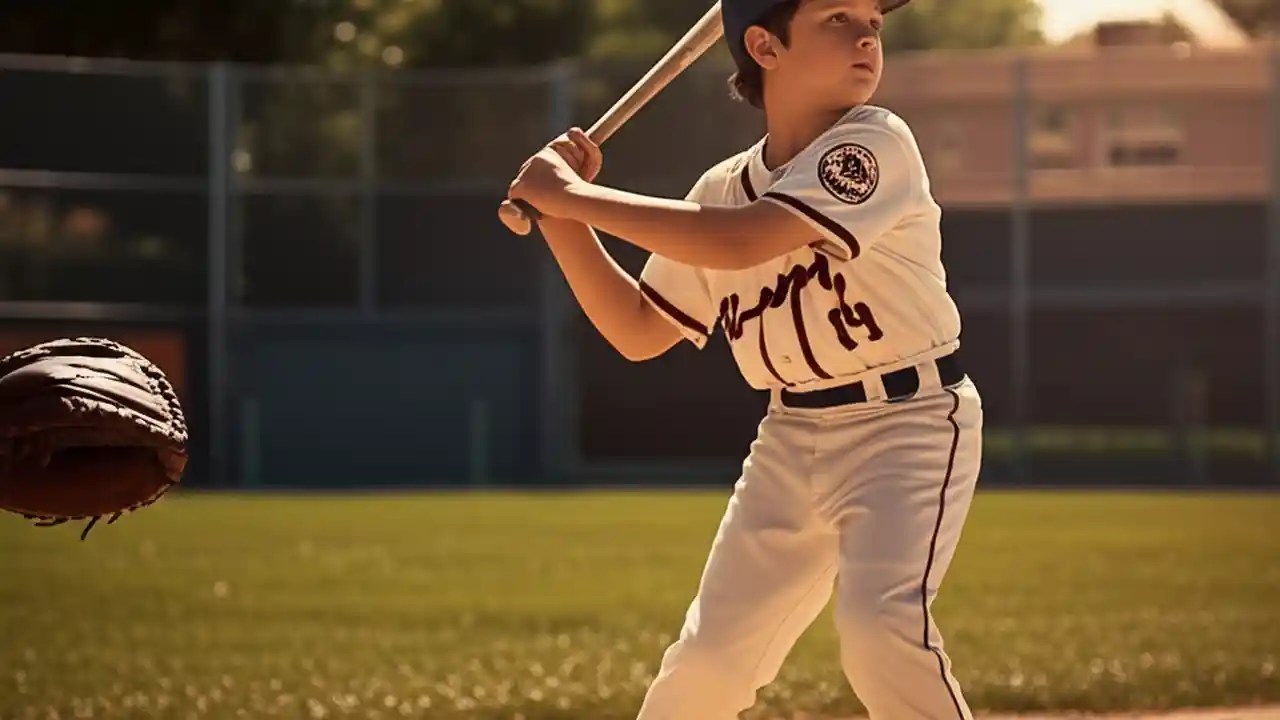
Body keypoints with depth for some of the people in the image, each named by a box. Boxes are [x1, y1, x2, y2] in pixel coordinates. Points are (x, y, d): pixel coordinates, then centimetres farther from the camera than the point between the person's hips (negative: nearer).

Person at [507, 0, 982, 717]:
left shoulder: (877, 144, -16)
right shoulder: (723, 190, 3)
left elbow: (739, 243, -29)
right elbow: (639, 332, 11)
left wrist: (573, 195, -22)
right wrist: (561, 215, -1)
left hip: (909, 424, -6)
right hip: (793, 439, 6)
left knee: (881, 622, -28)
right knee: (706, 662, 5)